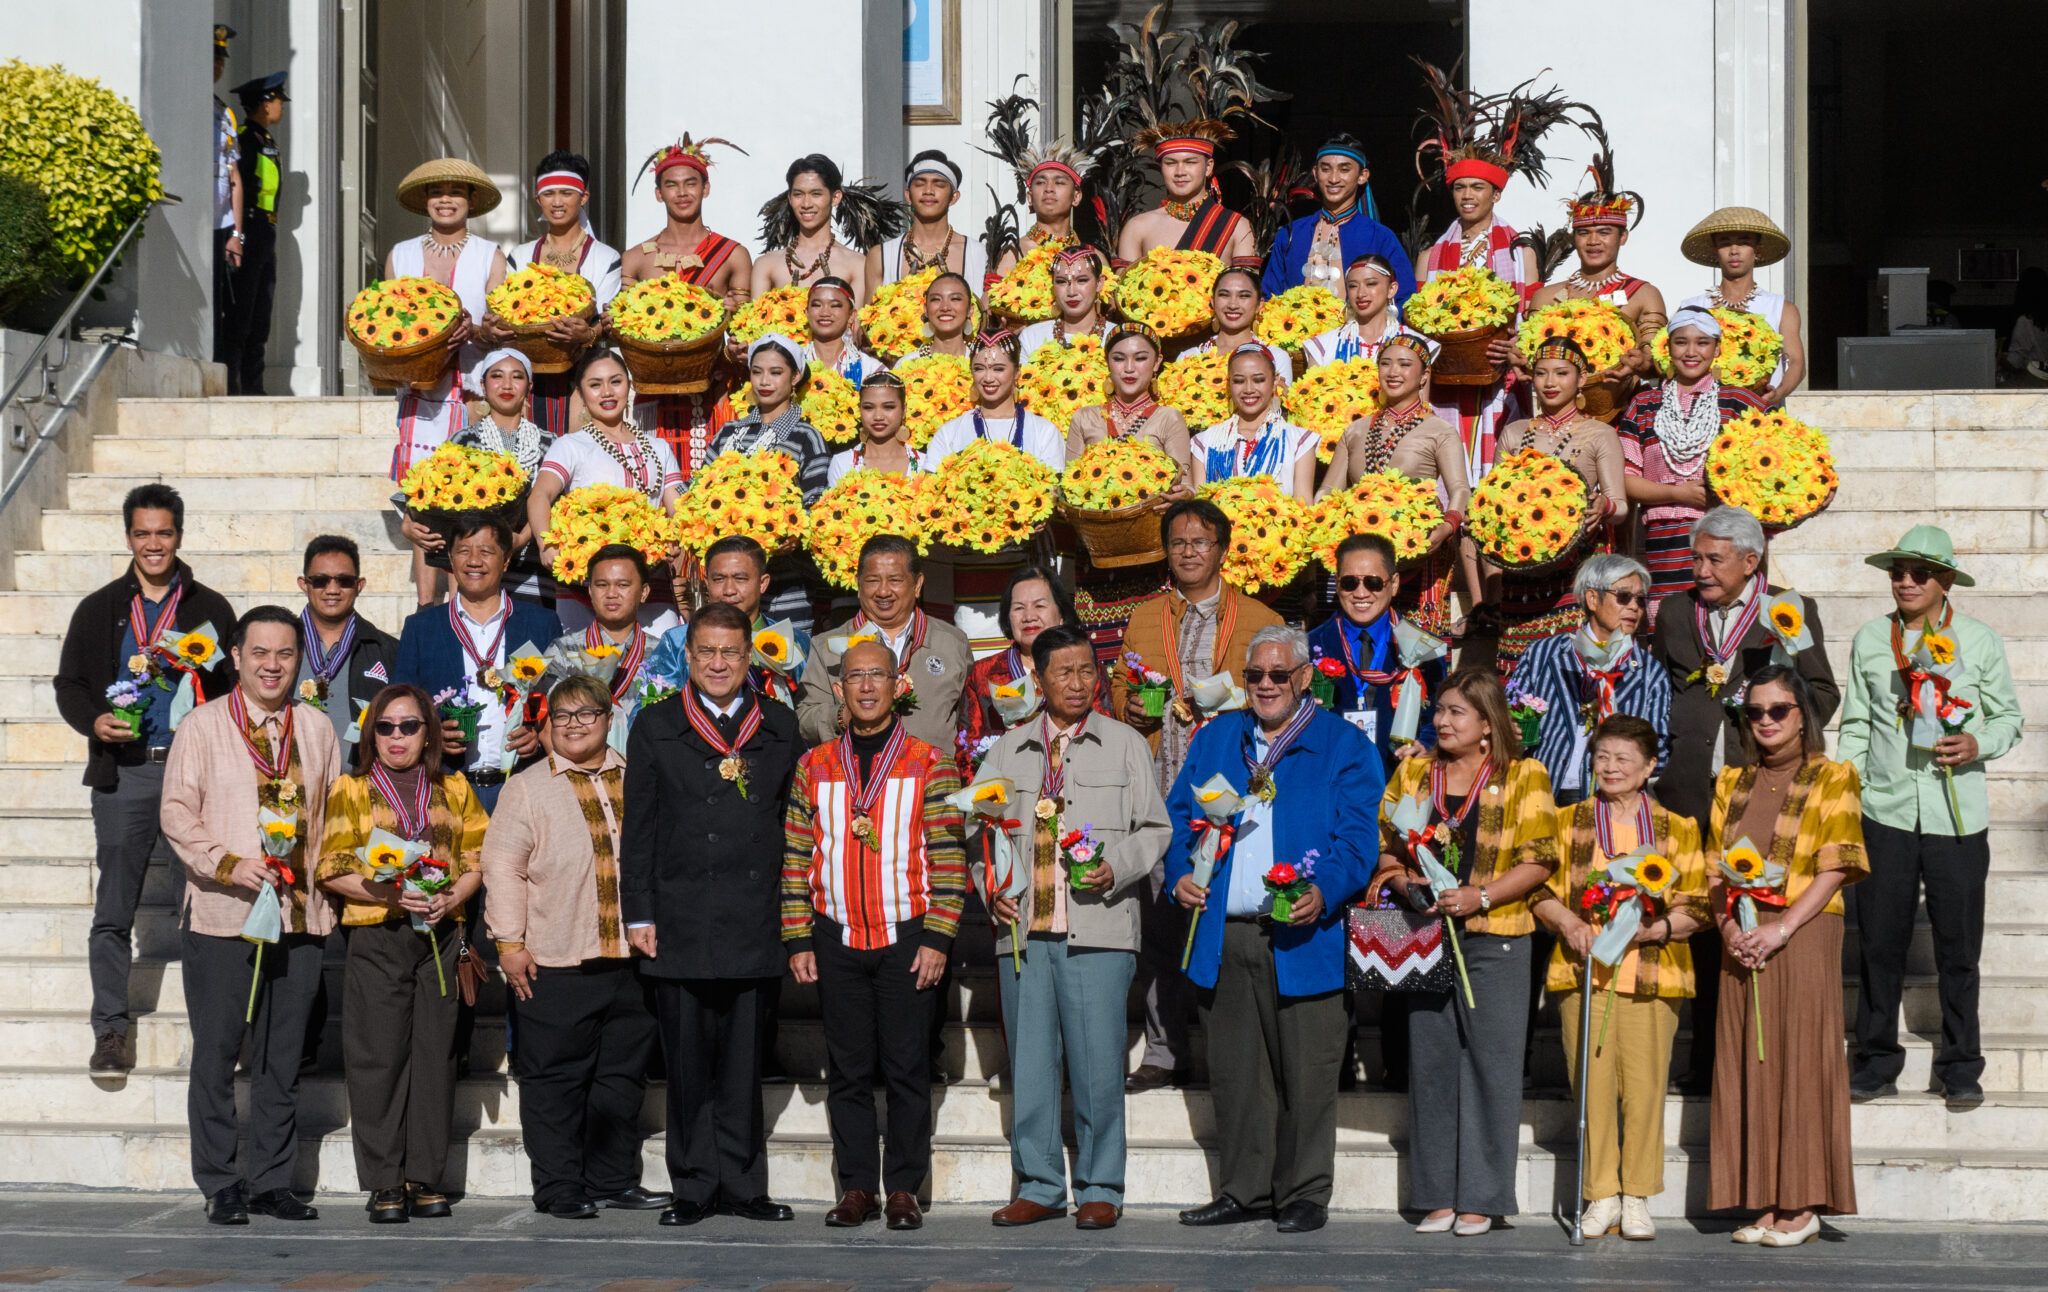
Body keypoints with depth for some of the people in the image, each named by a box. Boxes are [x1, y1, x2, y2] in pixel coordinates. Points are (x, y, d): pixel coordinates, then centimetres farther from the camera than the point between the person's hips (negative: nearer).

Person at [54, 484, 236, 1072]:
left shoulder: (210, 609, 10)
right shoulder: (99, 610, 11)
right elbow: (69, 685, 13)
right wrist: (94, 722, -7)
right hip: (125, 774, 0)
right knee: (113, 913, -2)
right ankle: (111, 1029, 5)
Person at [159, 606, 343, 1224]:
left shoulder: (317, 732, 11)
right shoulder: (203, 726, 0)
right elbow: (177, 813, -4)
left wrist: (329, 883, 5)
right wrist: (227, 864, -17)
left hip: (299, 917, 3)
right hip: (221, 916, -3)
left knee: (282, 1058, 8)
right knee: (216, 1056, -1)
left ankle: (270, 1181, 15)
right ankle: (220, 1185, 8)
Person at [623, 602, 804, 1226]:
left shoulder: (780, 728, 10)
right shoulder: (656, 727, 6)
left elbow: (793, 823, 13)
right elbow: (638, 828, 5)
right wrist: (638, 914, -2)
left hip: (753, 921, 1)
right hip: (681, 923, -1)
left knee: (744, 1062, 4)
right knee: (687, 1061, 2)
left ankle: (741, 1185, 11)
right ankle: (693, 1186, 9)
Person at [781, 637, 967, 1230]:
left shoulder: (930, 764, 2)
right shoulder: (813, 768, 9)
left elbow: (948, 858, -2)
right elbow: (796, 858, 9)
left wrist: (937, 938, -9)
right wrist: (797, 940, 3)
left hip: (906, 937, -2)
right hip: (837, 938, 2)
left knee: (906, 1067, 0)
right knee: (848, 1069, 4)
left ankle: (904, 1187, 6)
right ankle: (857, 1187, 10)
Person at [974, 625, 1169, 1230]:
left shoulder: (1124, 745, 8)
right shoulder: (1008, 750, 14)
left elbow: (1155, 829, 6)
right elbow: (979, 829, 18)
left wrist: (1115, 868, -11)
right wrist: (990, 886, 1)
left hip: (1097, 930, -3)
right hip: (1023, 929, 3)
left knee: (1097, 1063, -5)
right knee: (1030, 1063, 5)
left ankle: (1100, 1187, 4)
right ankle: (1039, 1186, 14)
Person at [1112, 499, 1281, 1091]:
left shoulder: (1259, 621, 9)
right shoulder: (1142, 619, 18)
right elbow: (1120, 687, 22)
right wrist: (1132, 708, 0)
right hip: (1157, 792, 3)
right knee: (1158, 923, 1)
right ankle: (1164, 1052, 8)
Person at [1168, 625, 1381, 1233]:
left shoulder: (1344, 746, 2)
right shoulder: (1215, 739, 16)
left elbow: (1357, 838, -5)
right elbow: (1179, 815, 18)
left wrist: (1324, 894, -21)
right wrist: (1181, 872, -1)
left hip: (1301, 937, -4)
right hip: (1223, 936, 4)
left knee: (1305, 1074, -1)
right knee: (1234, 1071, 8)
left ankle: (1304, 1194, 8)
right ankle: (1243, 1190, 17)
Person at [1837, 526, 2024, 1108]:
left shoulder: (1980, 641, 2)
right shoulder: (1869, 640, 6)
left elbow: (2009, 719, 8)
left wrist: (1976, 745, -12)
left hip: (1956, 815, -1)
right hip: (1884, 813, 1)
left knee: (1958, 947, 4)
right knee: (1878, 942, 2)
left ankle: (1960, 1067, 17)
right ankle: (1877, 1064, 14)